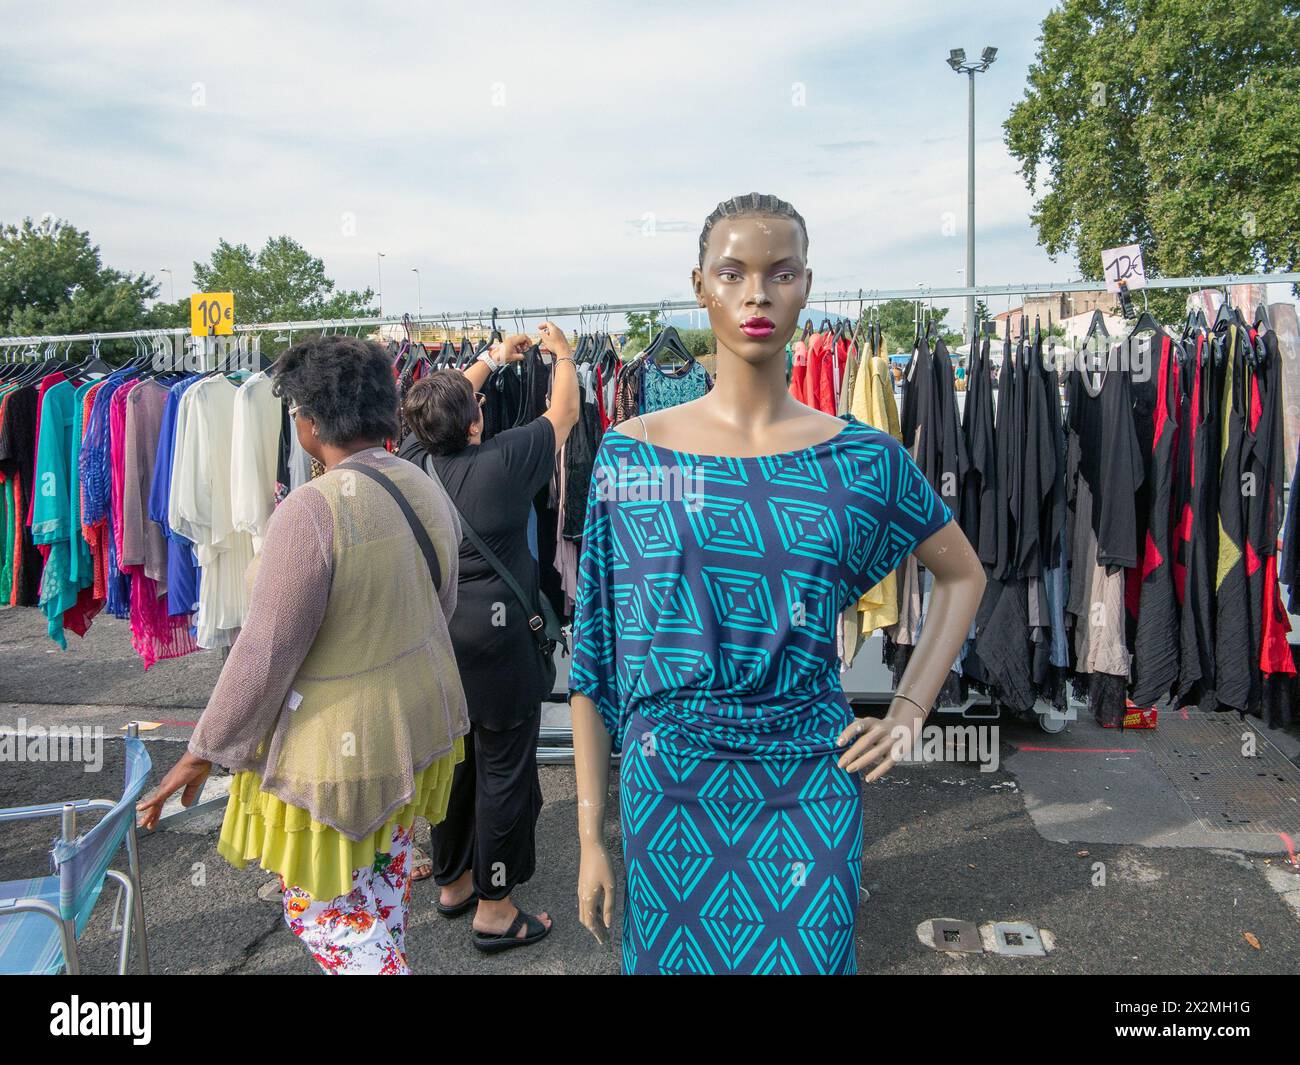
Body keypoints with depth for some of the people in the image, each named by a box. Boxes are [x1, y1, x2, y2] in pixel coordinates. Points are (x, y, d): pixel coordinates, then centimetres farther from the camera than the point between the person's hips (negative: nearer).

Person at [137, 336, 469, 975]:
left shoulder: (312, 510, -27)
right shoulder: (425, 489, -3)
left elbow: (265, 651, -22)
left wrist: (205, 751, -8)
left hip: (338, 741, -8)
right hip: (421, 717, 8)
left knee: (324, 911, 13)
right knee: (387, 880, 27)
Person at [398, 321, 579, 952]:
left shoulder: (414, 459, -2)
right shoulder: (502, 461, -16)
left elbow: (447, 400, 18)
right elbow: (564, 414, -1)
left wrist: (493, 358, 30)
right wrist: (562, 353, 16)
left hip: (433, 634, 6)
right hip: (495, 637, -6)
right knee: (503, 768, 5)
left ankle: (452, 882, 35)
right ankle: (494, 909, 15)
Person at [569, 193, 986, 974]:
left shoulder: (861, 457, -4)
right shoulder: (632, 455, -5)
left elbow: (964, 575, 12)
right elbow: (595, 658, -3)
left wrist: (909, 710, 2)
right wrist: (591, 836, -1)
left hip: (809, 791, 0)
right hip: (669, 788, 0)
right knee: (673, 954, 17)